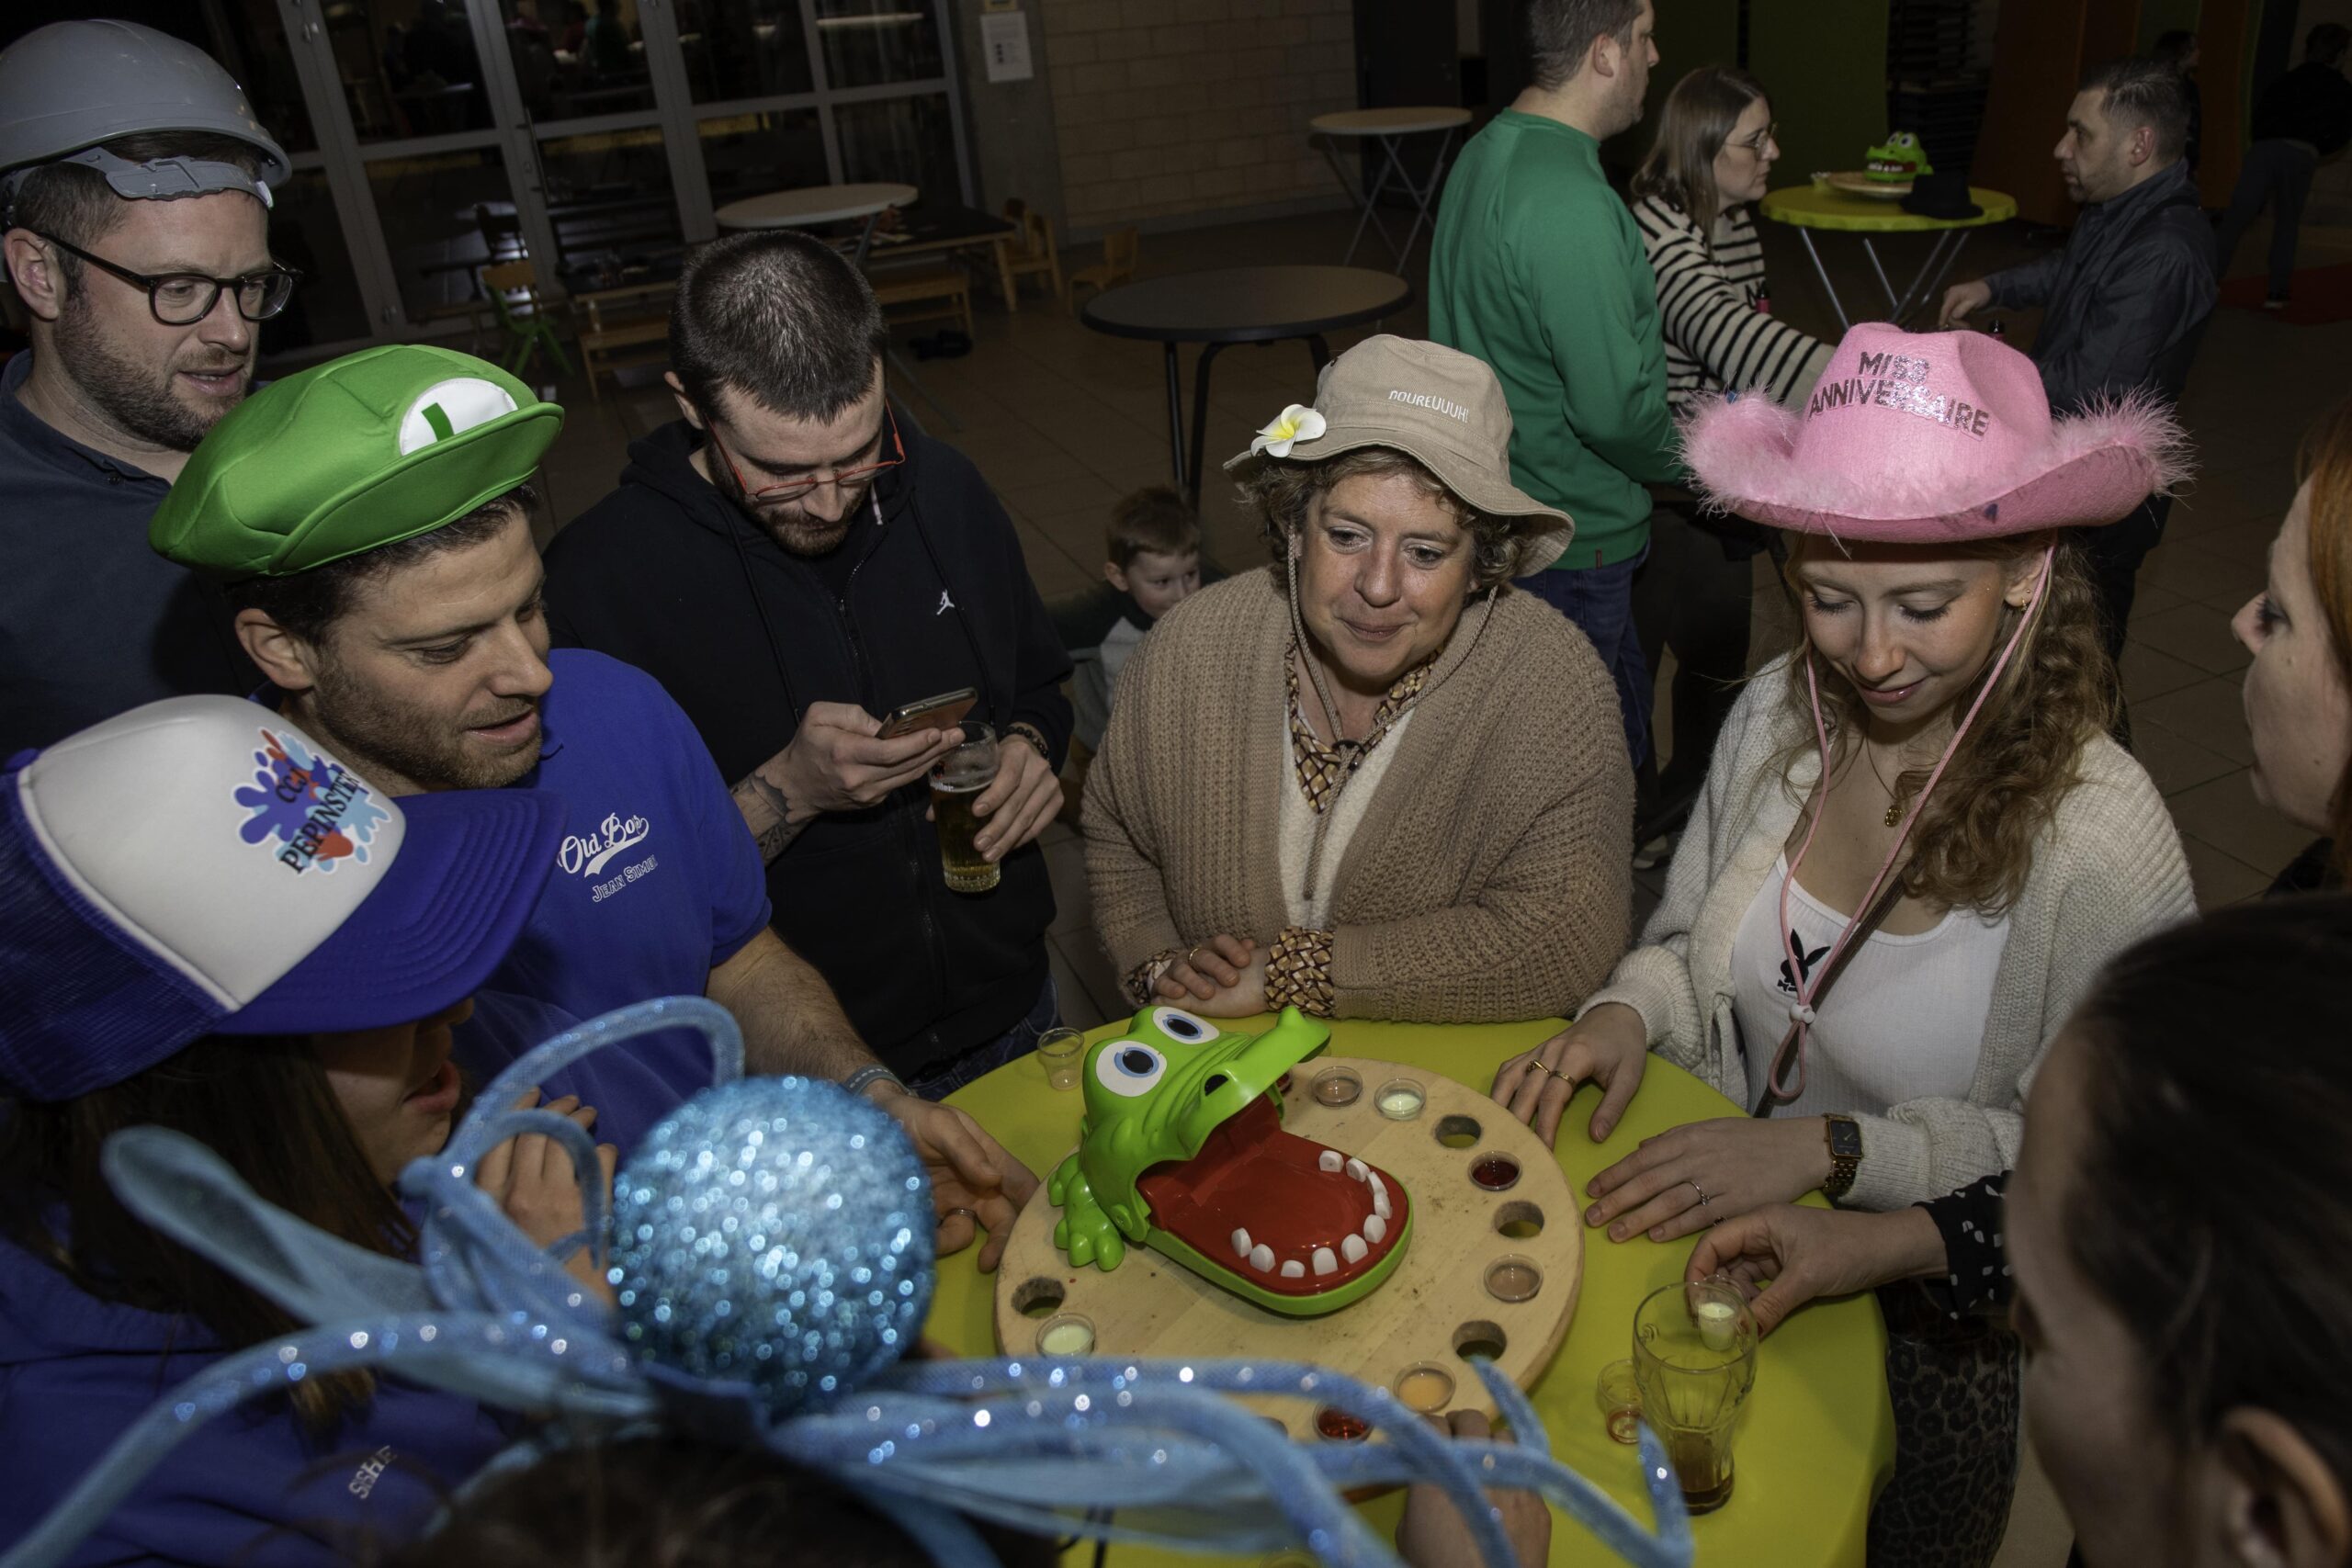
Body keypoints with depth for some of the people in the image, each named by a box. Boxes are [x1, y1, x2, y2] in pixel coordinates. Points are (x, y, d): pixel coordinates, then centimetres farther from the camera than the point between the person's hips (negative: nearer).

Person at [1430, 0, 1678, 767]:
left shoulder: (1486, 152, 8)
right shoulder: (1572, 205, -26)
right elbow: (1614, 408, -27)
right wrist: (1681, 459, -5)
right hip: (1568, 542, -10)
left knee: (1625, 700, 22)